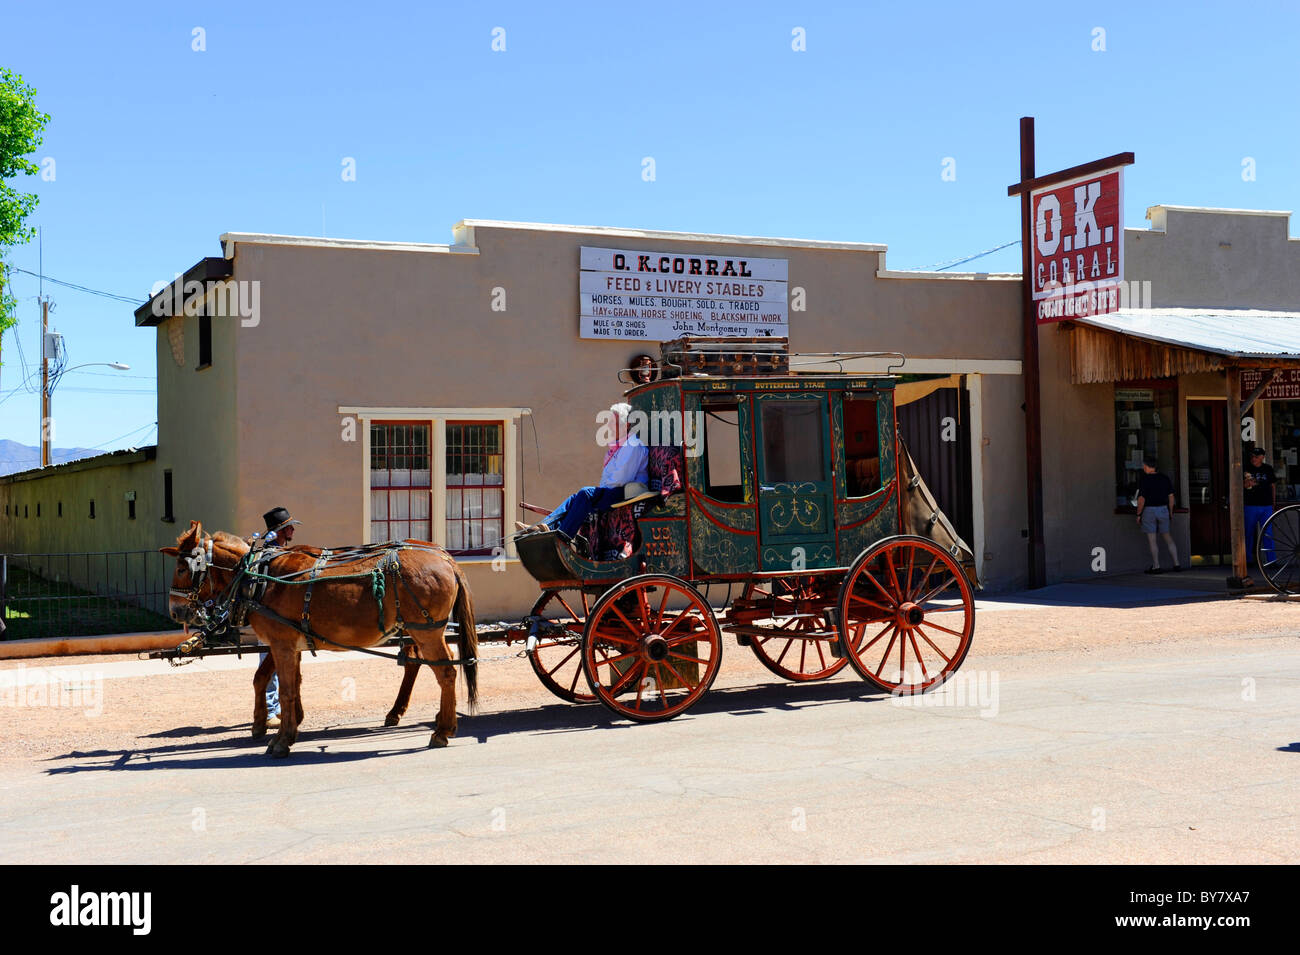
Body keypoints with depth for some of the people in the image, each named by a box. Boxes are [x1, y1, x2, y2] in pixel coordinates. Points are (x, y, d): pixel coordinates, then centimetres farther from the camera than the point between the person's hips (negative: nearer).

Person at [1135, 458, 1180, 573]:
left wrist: (1138, 515, -6)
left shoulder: (1143, 480, -11)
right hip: (1163, 510, 5)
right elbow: (1171, 497, 6)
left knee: (1152, 540, 0)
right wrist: (1170, 512, 16)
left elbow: (1141, 499, -15)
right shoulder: (1165, 478, 4)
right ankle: (1176, 564, 12)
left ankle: (1156, 566, 1)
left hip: (1149, 510, -5)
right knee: (1168, 537, 14)